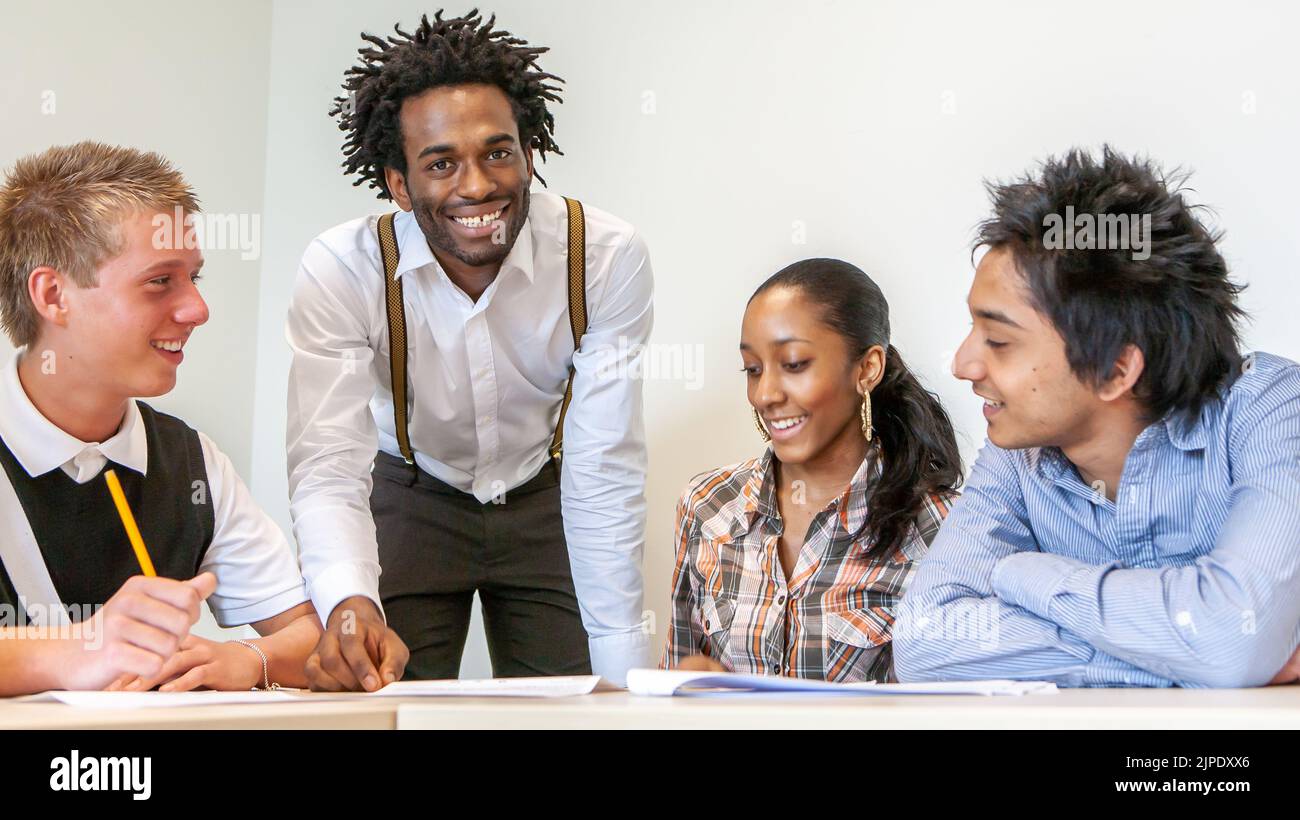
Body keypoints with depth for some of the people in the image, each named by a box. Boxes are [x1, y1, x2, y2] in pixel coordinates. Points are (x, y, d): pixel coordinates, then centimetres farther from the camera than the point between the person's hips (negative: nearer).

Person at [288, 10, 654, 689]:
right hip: (412, 498, 0)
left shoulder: (607, 258, -25)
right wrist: (349, 605, -54)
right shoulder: (342, 270, -24)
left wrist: (621, 683, -27)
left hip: (546, 498, 1)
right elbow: (329, 465, -32)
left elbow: (604, 476, -24)